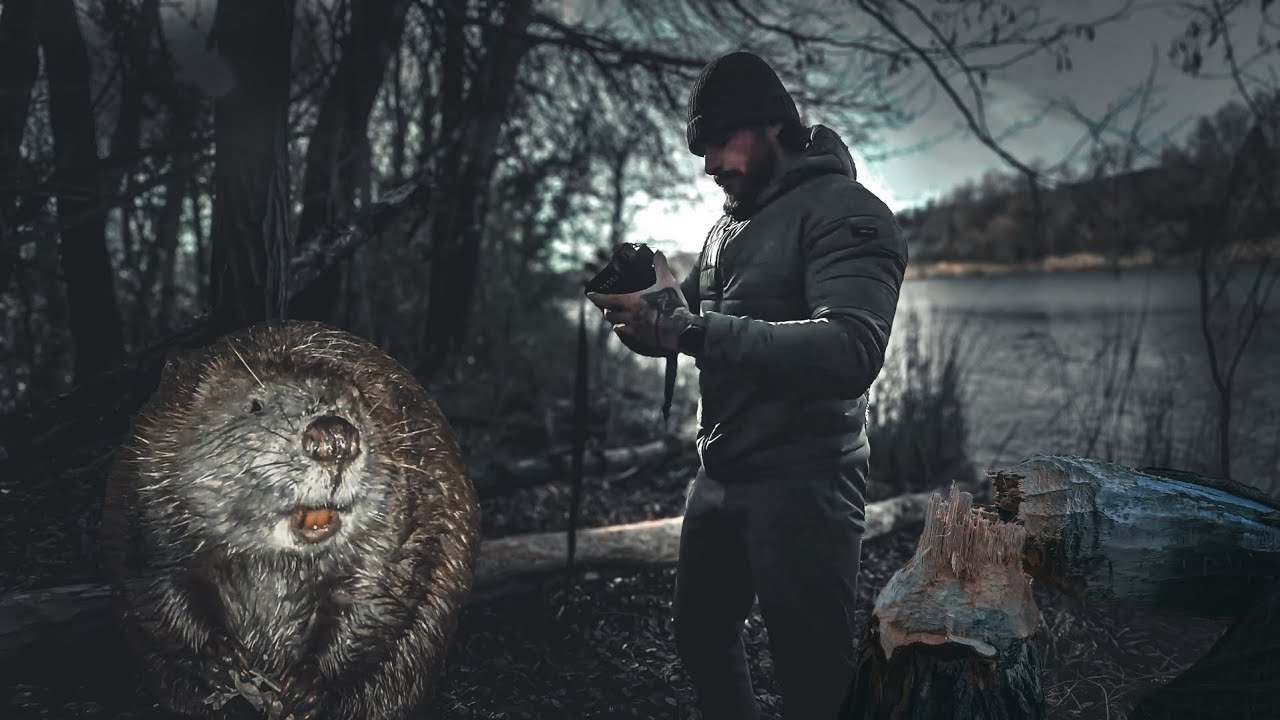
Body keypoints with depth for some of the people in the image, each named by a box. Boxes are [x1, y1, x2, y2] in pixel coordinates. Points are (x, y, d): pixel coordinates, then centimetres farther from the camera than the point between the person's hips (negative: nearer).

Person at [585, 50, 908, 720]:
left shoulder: (844, 210, -11)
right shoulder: (728, 226, 16)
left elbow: (851, 350, -27)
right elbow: (681, 329, 16)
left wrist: (689, 328, -32)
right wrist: (640, 310, -8)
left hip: (801, 488, -8)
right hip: (716, 479, 8)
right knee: (699, 637, 20)